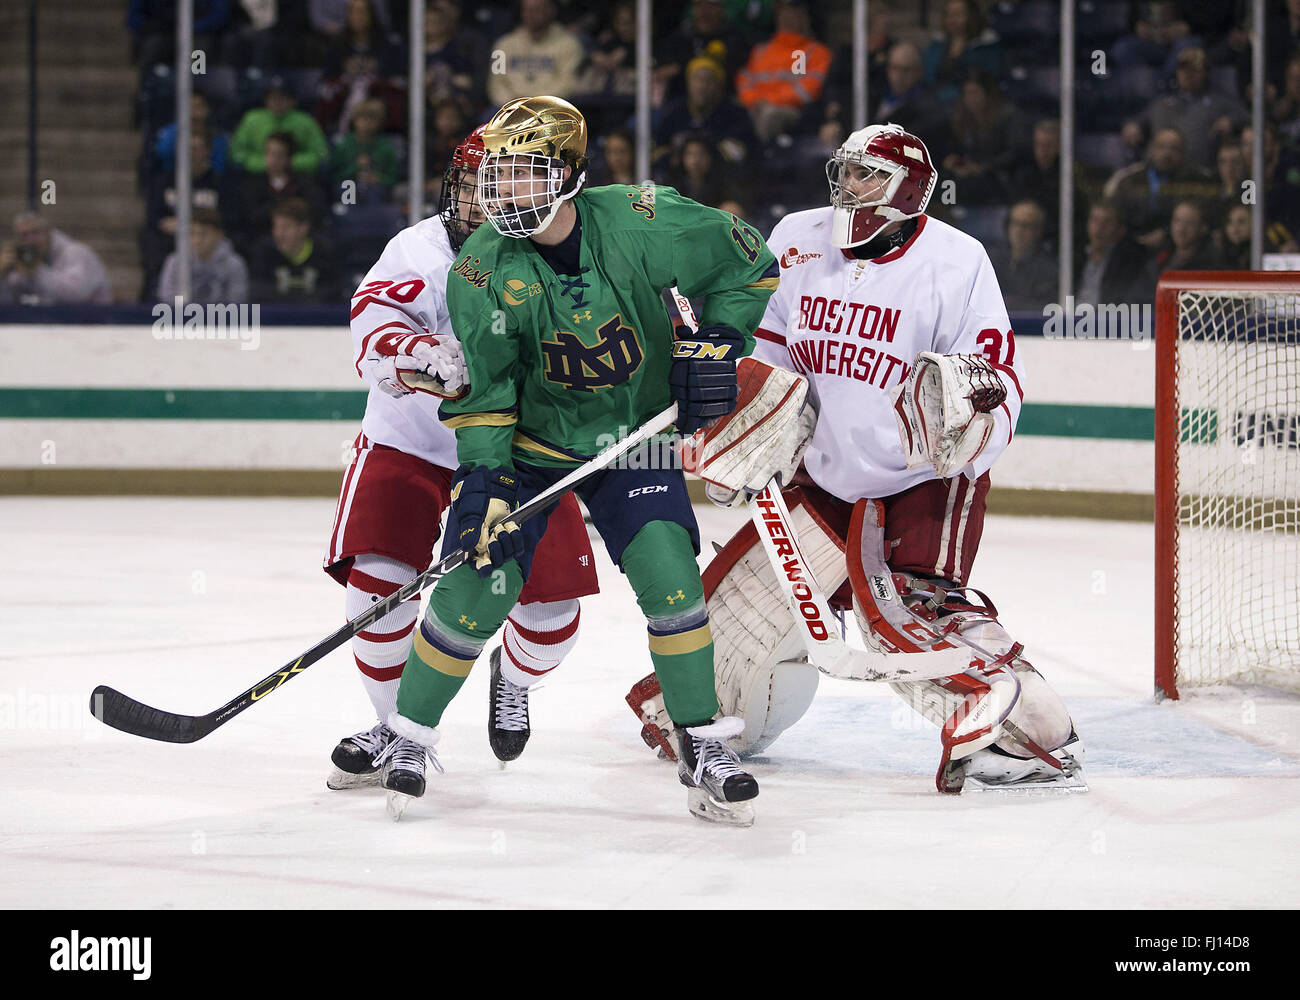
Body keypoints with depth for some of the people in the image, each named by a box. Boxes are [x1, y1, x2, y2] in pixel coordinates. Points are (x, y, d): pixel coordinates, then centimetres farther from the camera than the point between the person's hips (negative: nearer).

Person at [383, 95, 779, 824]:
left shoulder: (642, 223, -20)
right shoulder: (482, 271, -17)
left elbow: (747, 264, -6)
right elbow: (481, 392, -12)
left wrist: (716, 343, -14)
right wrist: (485, 479, -22)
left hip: (635, 438, 0)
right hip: (532, 441, 0)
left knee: (667, 570, -16)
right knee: (480, 583, -8)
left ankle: (704, 745, -3)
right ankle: (405, 734, 11)